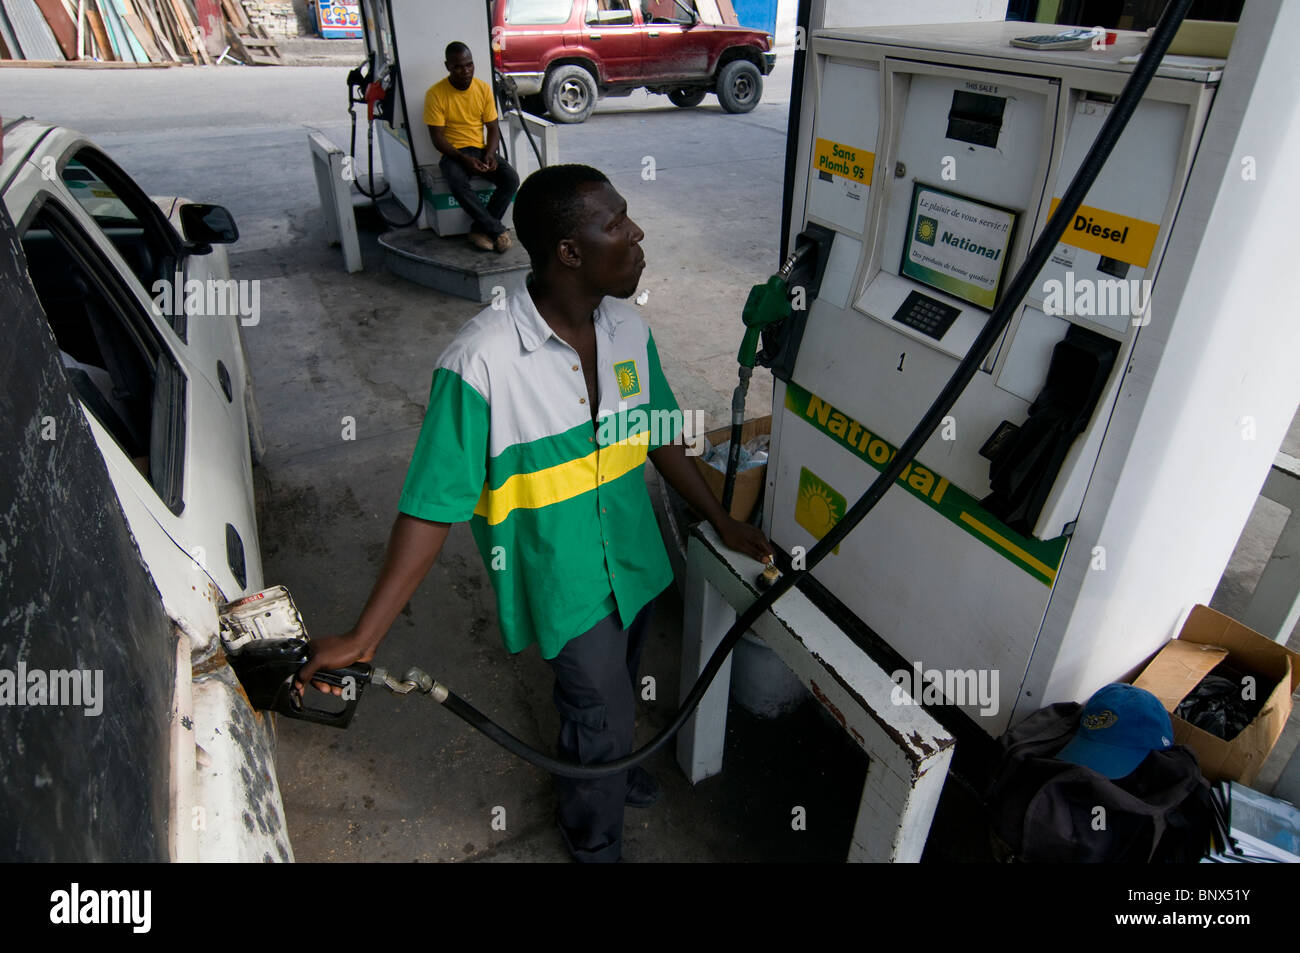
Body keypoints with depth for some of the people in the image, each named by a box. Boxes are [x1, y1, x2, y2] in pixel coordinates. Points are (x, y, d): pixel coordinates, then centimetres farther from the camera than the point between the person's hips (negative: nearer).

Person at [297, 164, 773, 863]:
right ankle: (595, 843, 45)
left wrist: (720, 521, 12)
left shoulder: (627, 330, -7)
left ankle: (601, 768, 63)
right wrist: (362, 638, -24)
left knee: (608, 692, 28)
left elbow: (661, 437, 6)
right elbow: (433, 507, -24)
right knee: (603, 710, 11)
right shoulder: (481, 362, -28)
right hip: (564, 583, -6)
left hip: (636, 563, 6)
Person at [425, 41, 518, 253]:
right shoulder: (436, 94, -8)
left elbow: (493, 128, 7)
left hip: (481, 150, 4)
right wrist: (464, 159, -23)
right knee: (459, 185, -36)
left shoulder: (483, 88, 3)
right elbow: (437, 138, -10)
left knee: (512, 180, -24)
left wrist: (490, 154, -13)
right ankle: (498, 231, -24)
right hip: (453, 153, -4)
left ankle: (480, 229, -15)